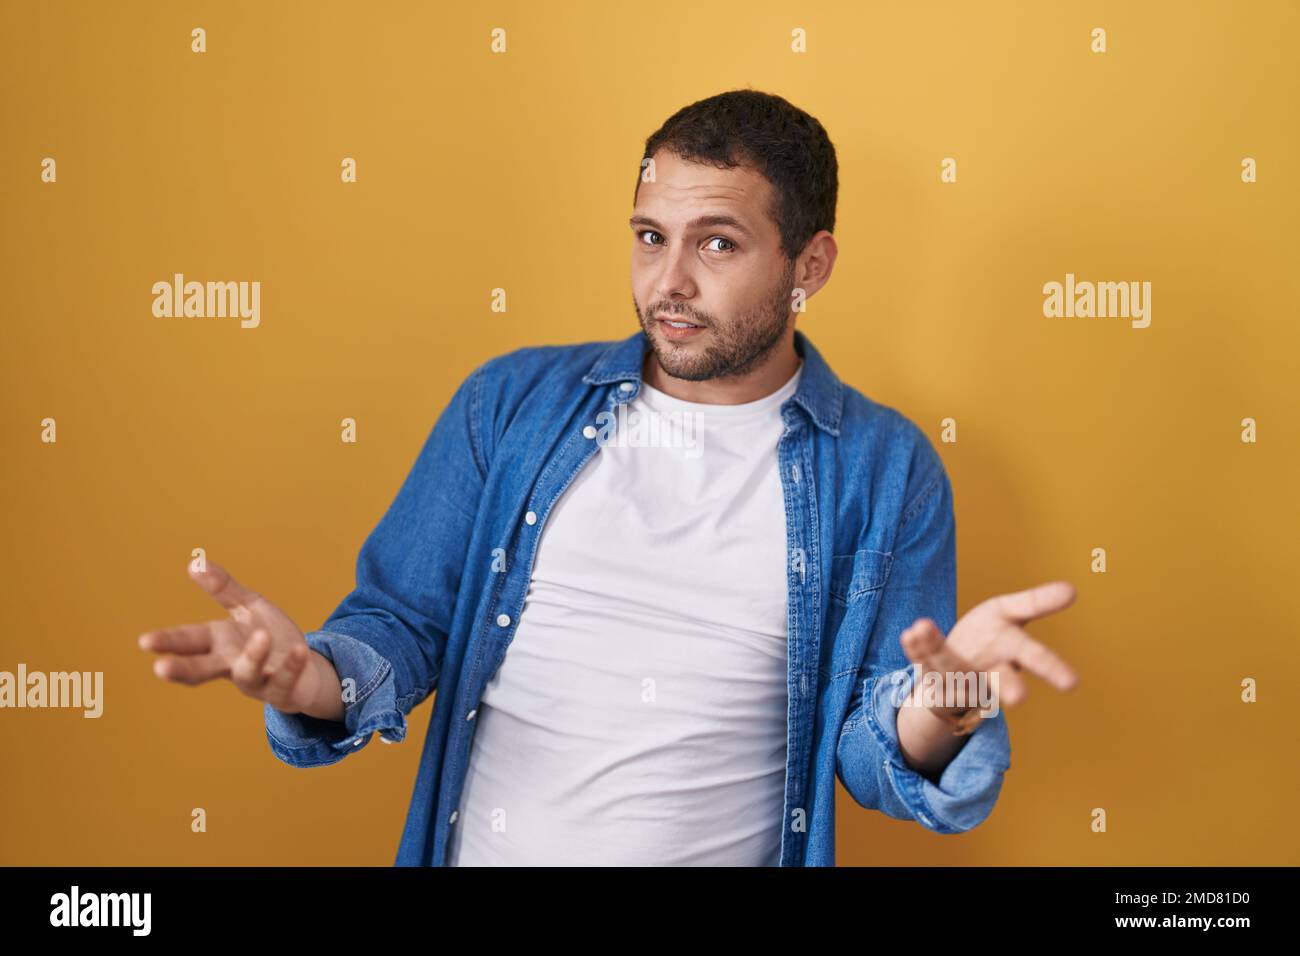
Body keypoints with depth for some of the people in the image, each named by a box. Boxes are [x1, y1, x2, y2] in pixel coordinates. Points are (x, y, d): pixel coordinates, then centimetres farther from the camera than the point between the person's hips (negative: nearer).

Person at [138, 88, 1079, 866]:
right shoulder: (510, 401, -1)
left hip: (731, 852, -1)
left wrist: (937, 715, -26)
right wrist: (318, 679, -21)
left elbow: (871, 757, -5)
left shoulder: (885, 468, -5)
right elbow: (405, 616, 0)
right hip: (481, 847, 1)